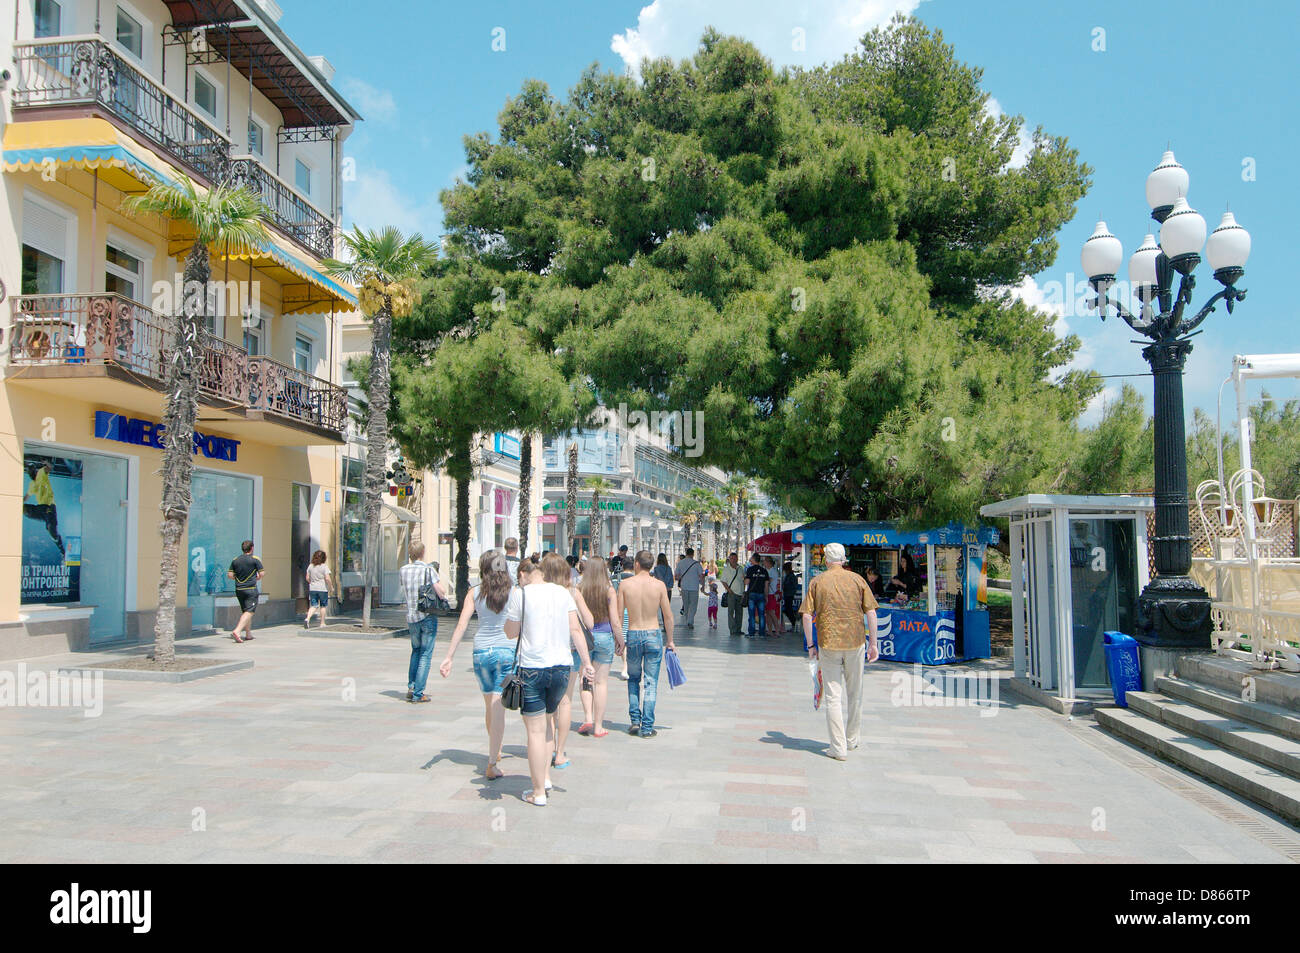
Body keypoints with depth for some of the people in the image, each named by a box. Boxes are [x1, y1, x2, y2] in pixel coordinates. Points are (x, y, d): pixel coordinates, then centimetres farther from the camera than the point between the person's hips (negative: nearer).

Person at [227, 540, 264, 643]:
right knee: (249, 612, -8)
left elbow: (230, 575, 3)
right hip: (251, 590, -6)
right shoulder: (255, 559, -6)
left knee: (245, 611, 18)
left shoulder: (235, 560, 7)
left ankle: (248, 634, 22)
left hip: (239, 590, 6)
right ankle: (237, 631, -26)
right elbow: (262, 573, -8)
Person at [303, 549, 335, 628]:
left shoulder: (310, 566, 4)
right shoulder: (324, 567, -10)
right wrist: (331, 587, -4)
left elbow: (307, 578, 6)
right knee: (323, 606, 10)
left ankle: (307, 619, -16)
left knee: (313, 606, 7)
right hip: (323, 589, -4)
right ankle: (322, 623, 15)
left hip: (312, 589, 4)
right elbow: (327, 578, -16)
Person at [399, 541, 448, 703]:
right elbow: (441, 591, -18)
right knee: (426, 654, 2)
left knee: (416, 650, 22)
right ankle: (418, 694, 0)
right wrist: (444, 595, 3)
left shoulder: (403, 570, 3)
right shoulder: (428, 570, -10)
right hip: (428, 616, -4)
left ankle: (411, 687, 14)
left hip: (411, 616, 4)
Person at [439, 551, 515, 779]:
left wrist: (449, 657, -3)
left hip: (481, 651, 2)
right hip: (507, 651, -2)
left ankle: (495, 751, 38)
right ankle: (491, 764, -6)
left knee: (489, 704, 20)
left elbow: (461, 625, -4)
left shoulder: (474, 593, 1)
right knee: (498, 707, -2)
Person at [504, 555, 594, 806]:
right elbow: (575, 630, 3)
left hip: (532, 668, -4)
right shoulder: (563, 593, 7)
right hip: (561, 666, 4)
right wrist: (586, 662, 5)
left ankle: (539, 792, 7)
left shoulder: (520, 594, -5)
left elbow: (511, 633, 2)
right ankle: (545, 775, 24)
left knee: (536, 729, 1)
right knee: (547, 719, 24)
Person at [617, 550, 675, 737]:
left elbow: (618, 615, -3)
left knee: (633, 679, 20)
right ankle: (647, 727, 6)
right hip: (654, 635, -1)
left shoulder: (625, 584, -5)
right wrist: (669, 640, 10)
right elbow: (668, 616, -1)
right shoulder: (659, 585, -5)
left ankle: (635, 720, 13)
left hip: (633, 636, 1)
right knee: (651, 682, 6)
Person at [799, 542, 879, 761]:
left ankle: (839, 748, 0)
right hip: (855, 643, 2)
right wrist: (873, 643, 3)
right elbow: (871, 612, -2)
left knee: (833, 697, 2)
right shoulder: (857, 579, 3)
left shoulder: (817, 582, 1)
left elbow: (807, 615, -5)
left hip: (828, 644, -1)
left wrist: (810, 645, 2)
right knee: (854, 694, 18)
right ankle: (853, 739, 31)